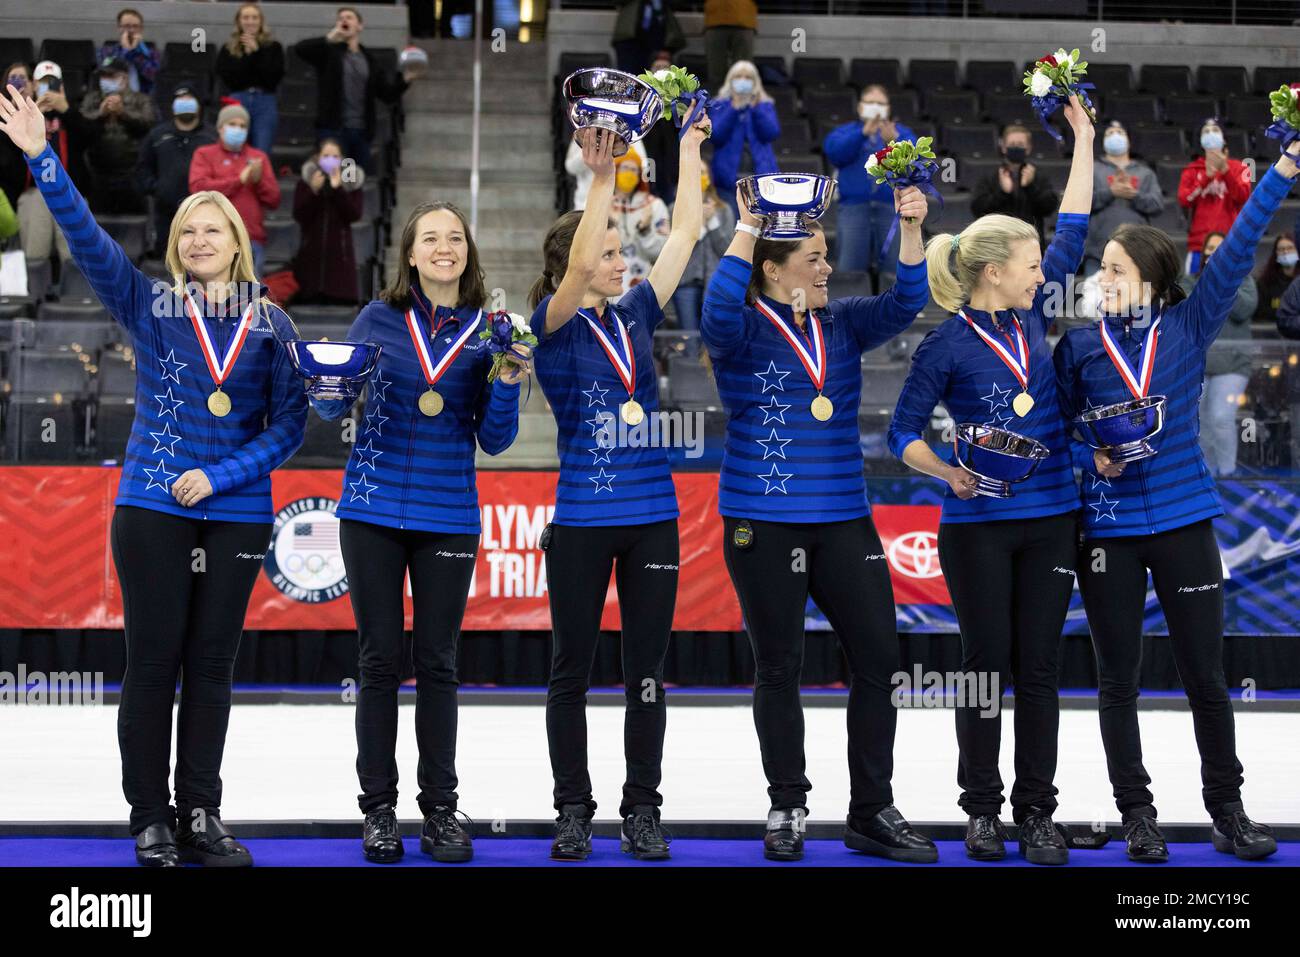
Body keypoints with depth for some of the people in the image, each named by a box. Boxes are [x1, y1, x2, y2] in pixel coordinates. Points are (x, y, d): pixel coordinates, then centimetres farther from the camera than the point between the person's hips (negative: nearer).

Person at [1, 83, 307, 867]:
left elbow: (290, 424, 0)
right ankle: (152, 820, 10)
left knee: (212, 665, 7)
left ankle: (202, 817, 15)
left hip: (237, 515, 1)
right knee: (153, 663, 1)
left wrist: (219, 477, -11)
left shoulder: (271, 325, 3)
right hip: (152, 509, -1)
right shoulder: (150, 306, 2)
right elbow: (86, 236, -8)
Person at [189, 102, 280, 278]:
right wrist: (239, 180, -7)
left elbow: (274, 200, 13)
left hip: (253, 240, 3)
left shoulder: (259, 158, 18)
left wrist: (258, 181, -7)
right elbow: (198, 188, -8)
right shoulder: (205, 154, 11)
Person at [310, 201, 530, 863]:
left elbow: (493, 441, 4)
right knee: (380, 659, 3)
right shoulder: (381, 318, 2)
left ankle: (440, 809, 12)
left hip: (448, 515, 0)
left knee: (437, 662, 4)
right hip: (374, 510, 0)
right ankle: (378, 808, 10)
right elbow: (332, 406, 7)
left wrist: (509, 384, -13)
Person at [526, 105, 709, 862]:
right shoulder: (556, 326, -4)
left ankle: (643, 810, 12)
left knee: (648, 671, 6)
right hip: (582, 521, -4)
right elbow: (576, 271, -23)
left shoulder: (635, 317, 10)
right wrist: (603, 179, -29)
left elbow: (684, 236, 11)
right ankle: (574, 811, 13)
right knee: (573, 670, 5)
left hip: (652, 517, 4)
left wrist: (691, 153, 8)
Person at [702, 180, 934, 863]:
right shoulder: (742, 331, -4)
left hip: (843, 520, 4)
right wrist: (748, 225, -29)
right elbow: (719, 305, -26)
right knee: (778, 667, 5)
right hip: (762, 523, -4)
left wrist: (911, 228, -16)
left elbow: (904, 303, -2)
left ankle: (872, 813, 8)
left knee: (879, 658, 0)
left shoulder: (843, 325, 9)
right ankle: (787, 809, 17)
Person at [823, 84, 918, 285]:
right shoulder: (845, 132, 17)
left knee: (894, 272, -7)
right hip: (854, 207, 0)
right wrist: (863, 133, -21)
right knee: (850, 270, -8)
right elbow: (835, 151, -6)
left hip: (892, 207, 0)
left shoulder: (902, 132, 18)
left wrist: (894, 141, -25)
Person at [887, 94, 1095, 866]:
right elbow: (904, 432, -6)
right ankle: (982, 809, 13)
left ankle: (1037, 810, 10)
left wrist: (1084, 143, 14)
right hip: (979, 525, -4)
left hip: (1050, 521, 4)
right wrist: (950, 474, -23)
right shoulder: (948, 345, -8)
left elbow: (1073, 234, 13)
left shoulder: (1033, 319, 6)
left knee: (1039, 666, 5)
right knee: (987, 664, 3)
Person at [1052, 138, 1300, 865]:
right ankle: (1137, 813, 18)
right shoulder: (1080, 348, 1)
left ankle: (1227, 810, 18)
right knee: (1119, 679, 6)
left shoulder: (1190, 327, 1)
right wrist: (1093, 458, -13)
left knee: (1206, 675, 5)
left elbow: (1237, 251, -4)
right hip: (1109, 526, 0)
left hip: (1184, 521, 0)